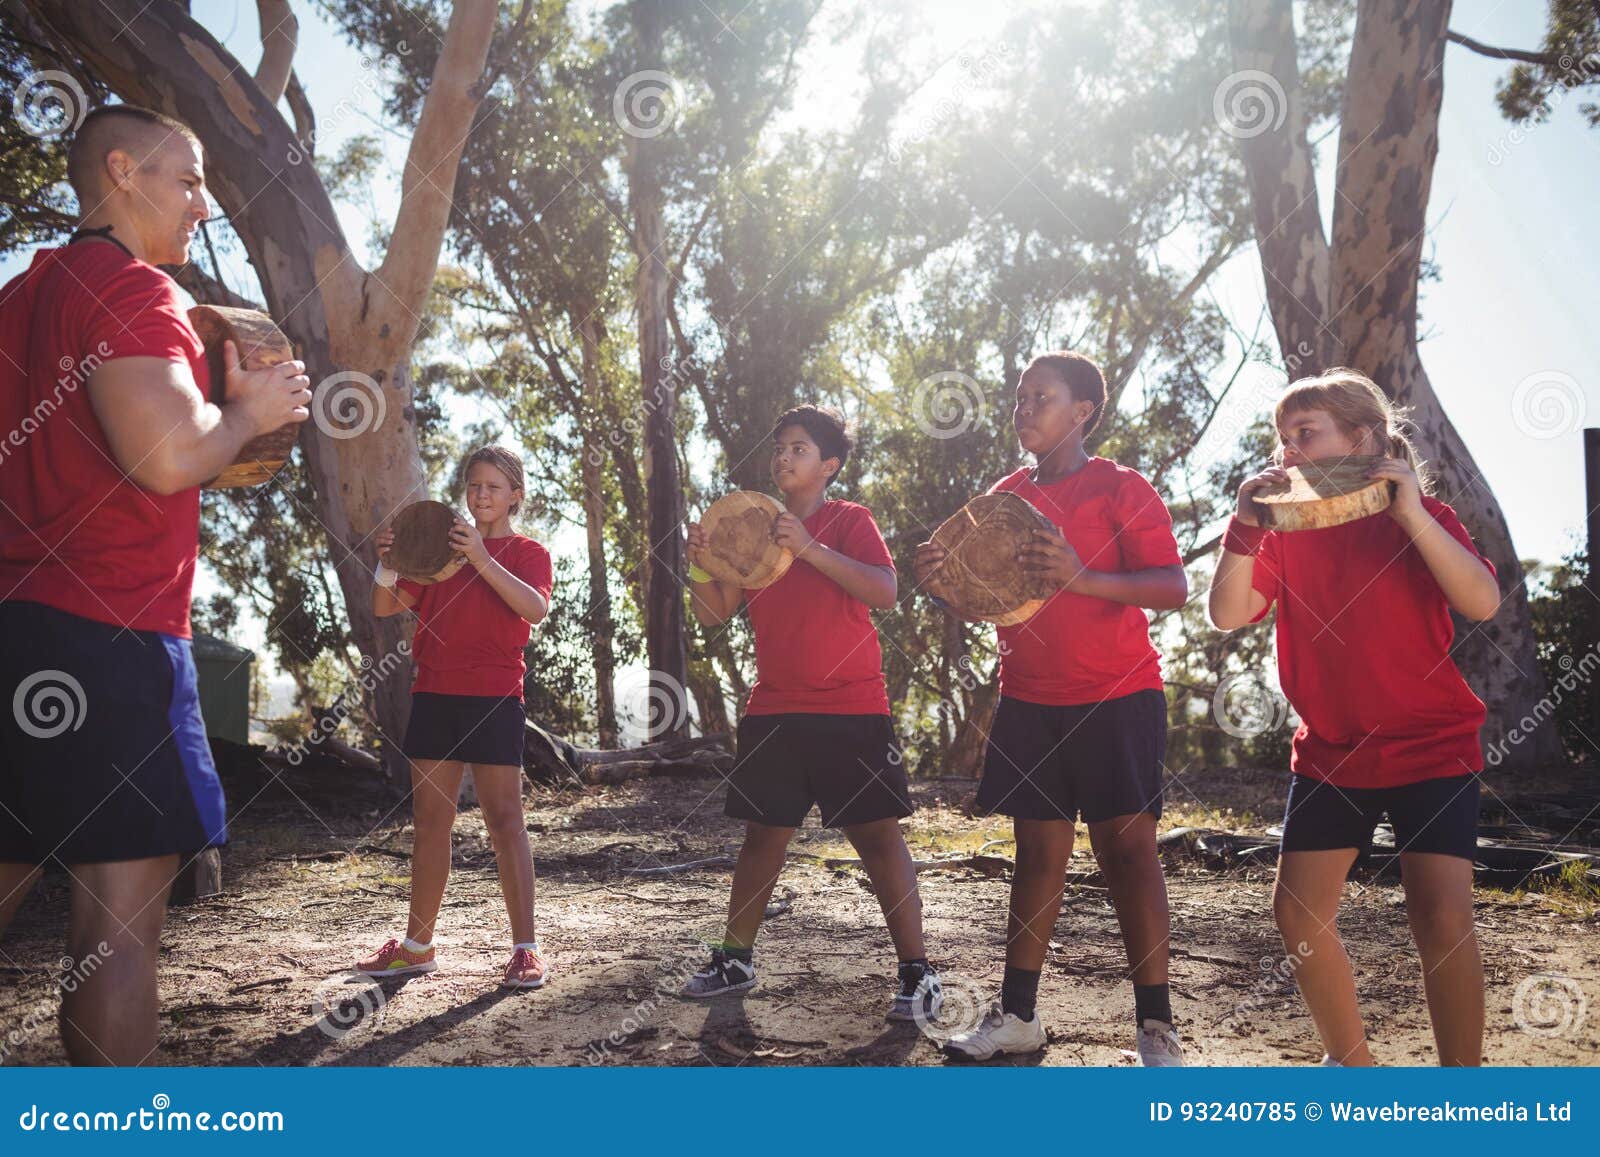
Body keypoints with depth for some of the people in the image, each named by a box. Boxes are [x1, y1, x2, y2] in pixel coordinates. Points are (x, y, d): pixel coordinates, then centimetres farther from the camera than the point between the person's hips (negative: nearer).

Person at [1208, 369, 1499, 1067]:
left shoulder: (1420, 517, -6)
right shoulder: (1287, 526, 3)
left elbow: (1482, 603, -22)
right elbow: (1228, 614, -9)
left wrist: (1410, 512, -28)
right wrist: (1246, 525, -20)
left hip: (1431, 748, -4)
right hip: (1330, 752, 4)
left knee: (1442, 917, -13)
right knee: (1297, 909, 4)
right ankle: (1349, 1058, 24)